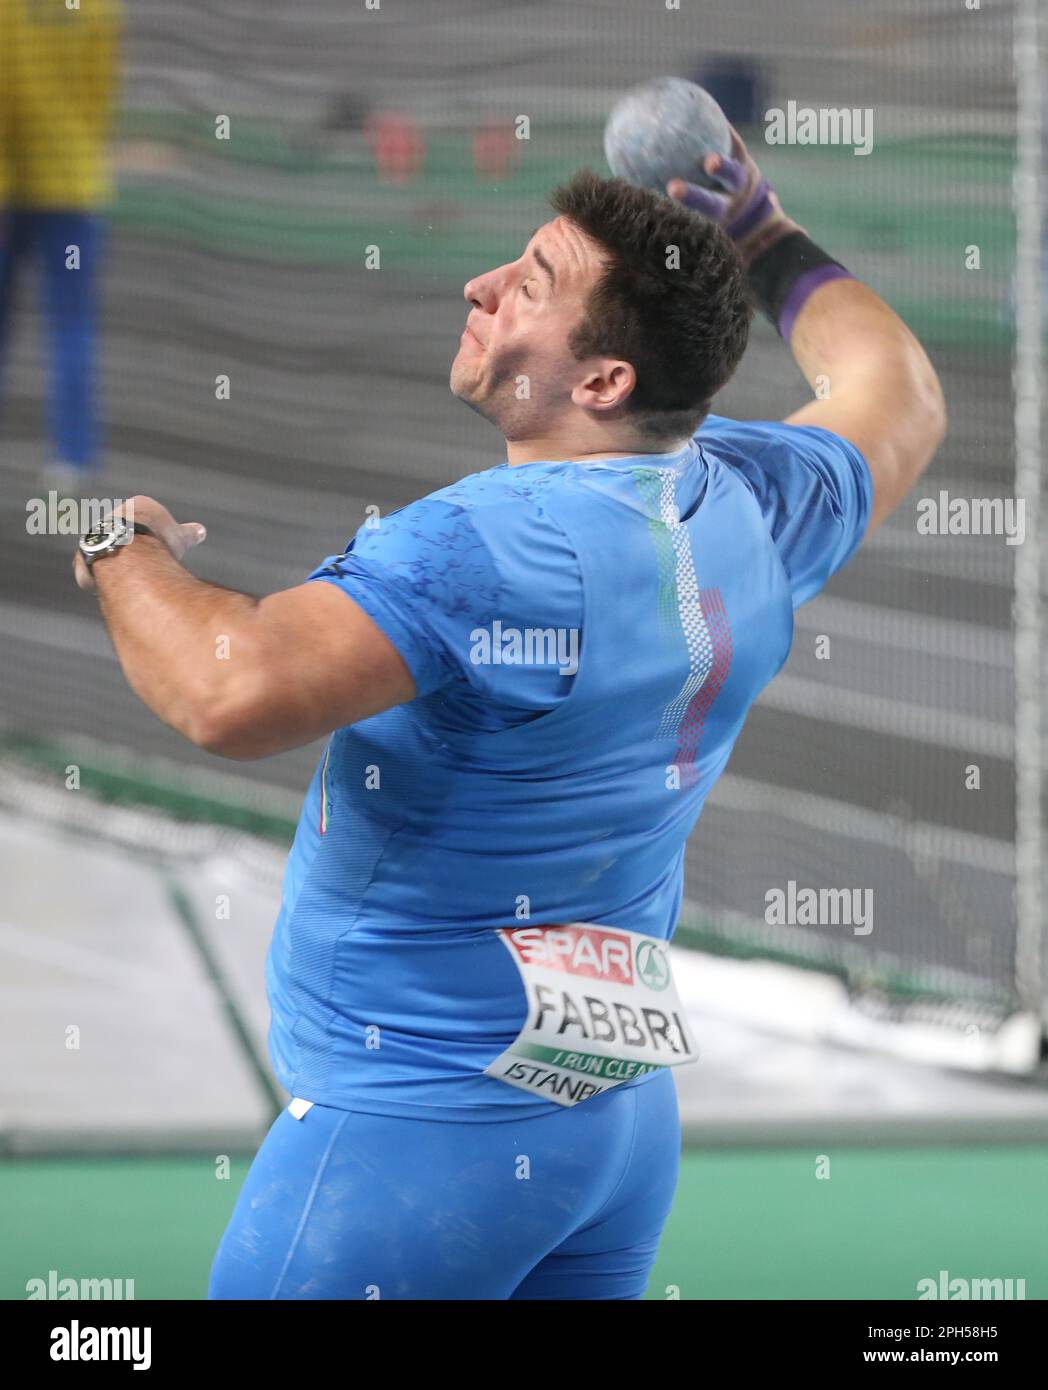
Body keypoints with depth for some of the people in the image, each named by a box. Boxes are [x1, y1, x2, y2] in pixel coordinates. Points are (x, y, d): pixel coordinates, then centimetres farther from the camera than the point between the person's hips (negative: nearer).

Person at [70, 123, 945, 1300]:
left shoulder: (490, 551, -23)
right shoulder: (754, 507, 3)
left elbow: (234, 691, -36)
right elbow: (899, 402, 25)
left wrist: (126, 551, -16)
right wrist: (764, 240, 34)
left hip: (419, 1132, -9)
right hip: (625, 1117, 9)